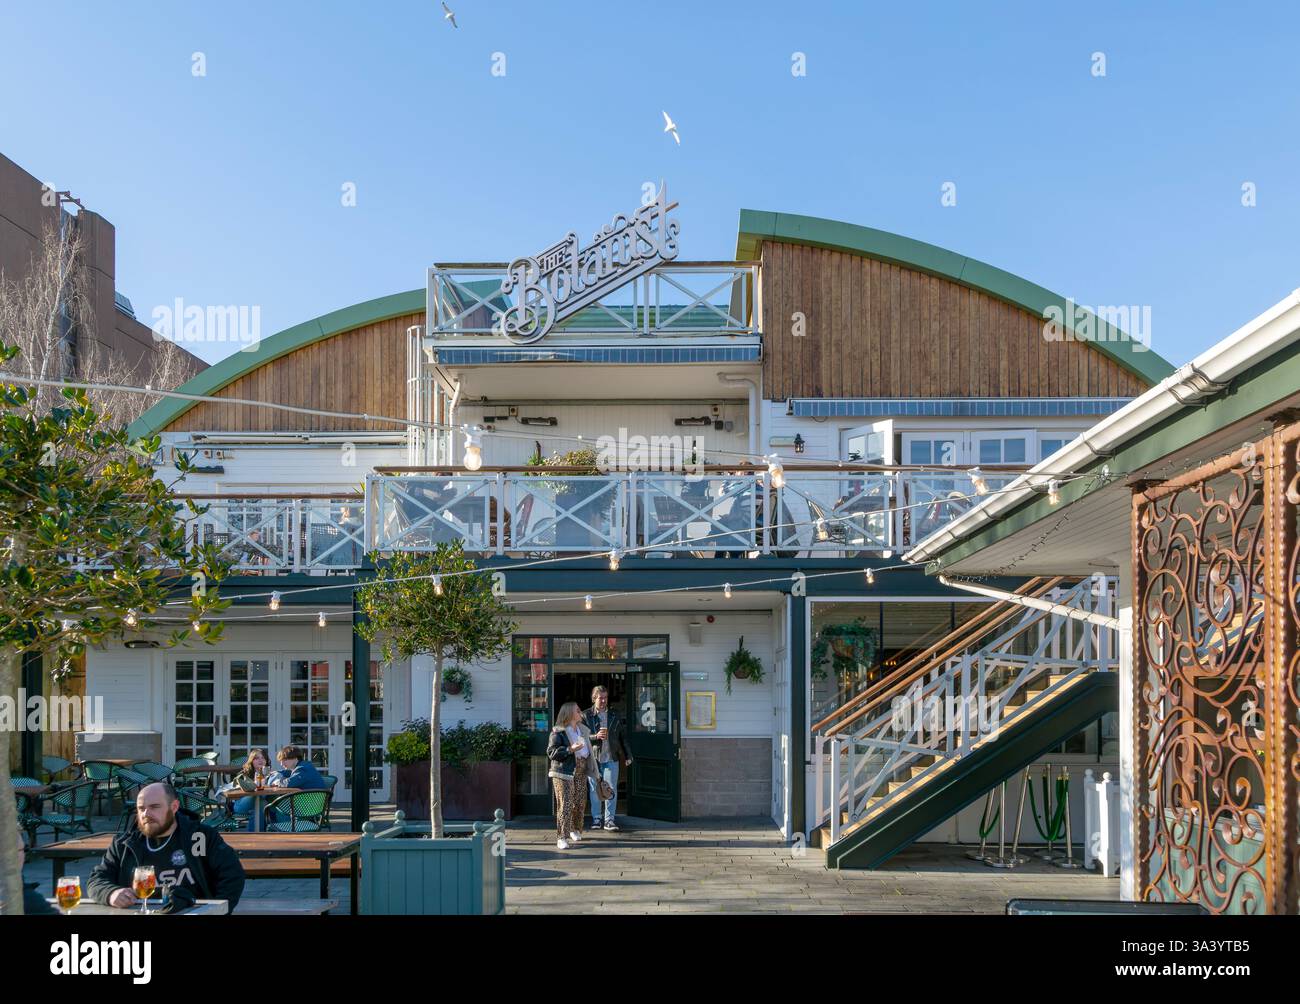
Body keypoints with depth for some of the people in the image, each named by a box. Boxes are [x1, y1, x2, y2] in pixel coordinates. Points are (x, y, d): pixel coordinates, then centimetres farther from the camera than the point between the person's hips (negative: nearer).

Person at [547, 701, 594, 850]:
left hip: (581, 772, 7)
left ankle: (575, 829, 32)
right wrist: (570, 749, -23)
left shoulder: (583, 730, 16)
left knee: (580, 804, 11)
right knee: (565, 804, -11)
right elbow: (551, 752, -14)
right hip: (564, 773, -7)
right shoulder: (558, 732, -9)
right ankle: (562, 837, -8)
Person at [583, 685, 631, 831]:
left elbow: (623, 736, 12)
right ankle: (596, 818, 14)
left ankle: (609, 820, 4)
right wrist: (596, 736, -18)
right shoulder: (586, 716, 1)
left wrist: (627, 756, 9)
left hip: (611, 758, 1)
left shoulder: (615, 715, 9)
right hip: (593, 758, -1)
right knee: (594, 790, 5)